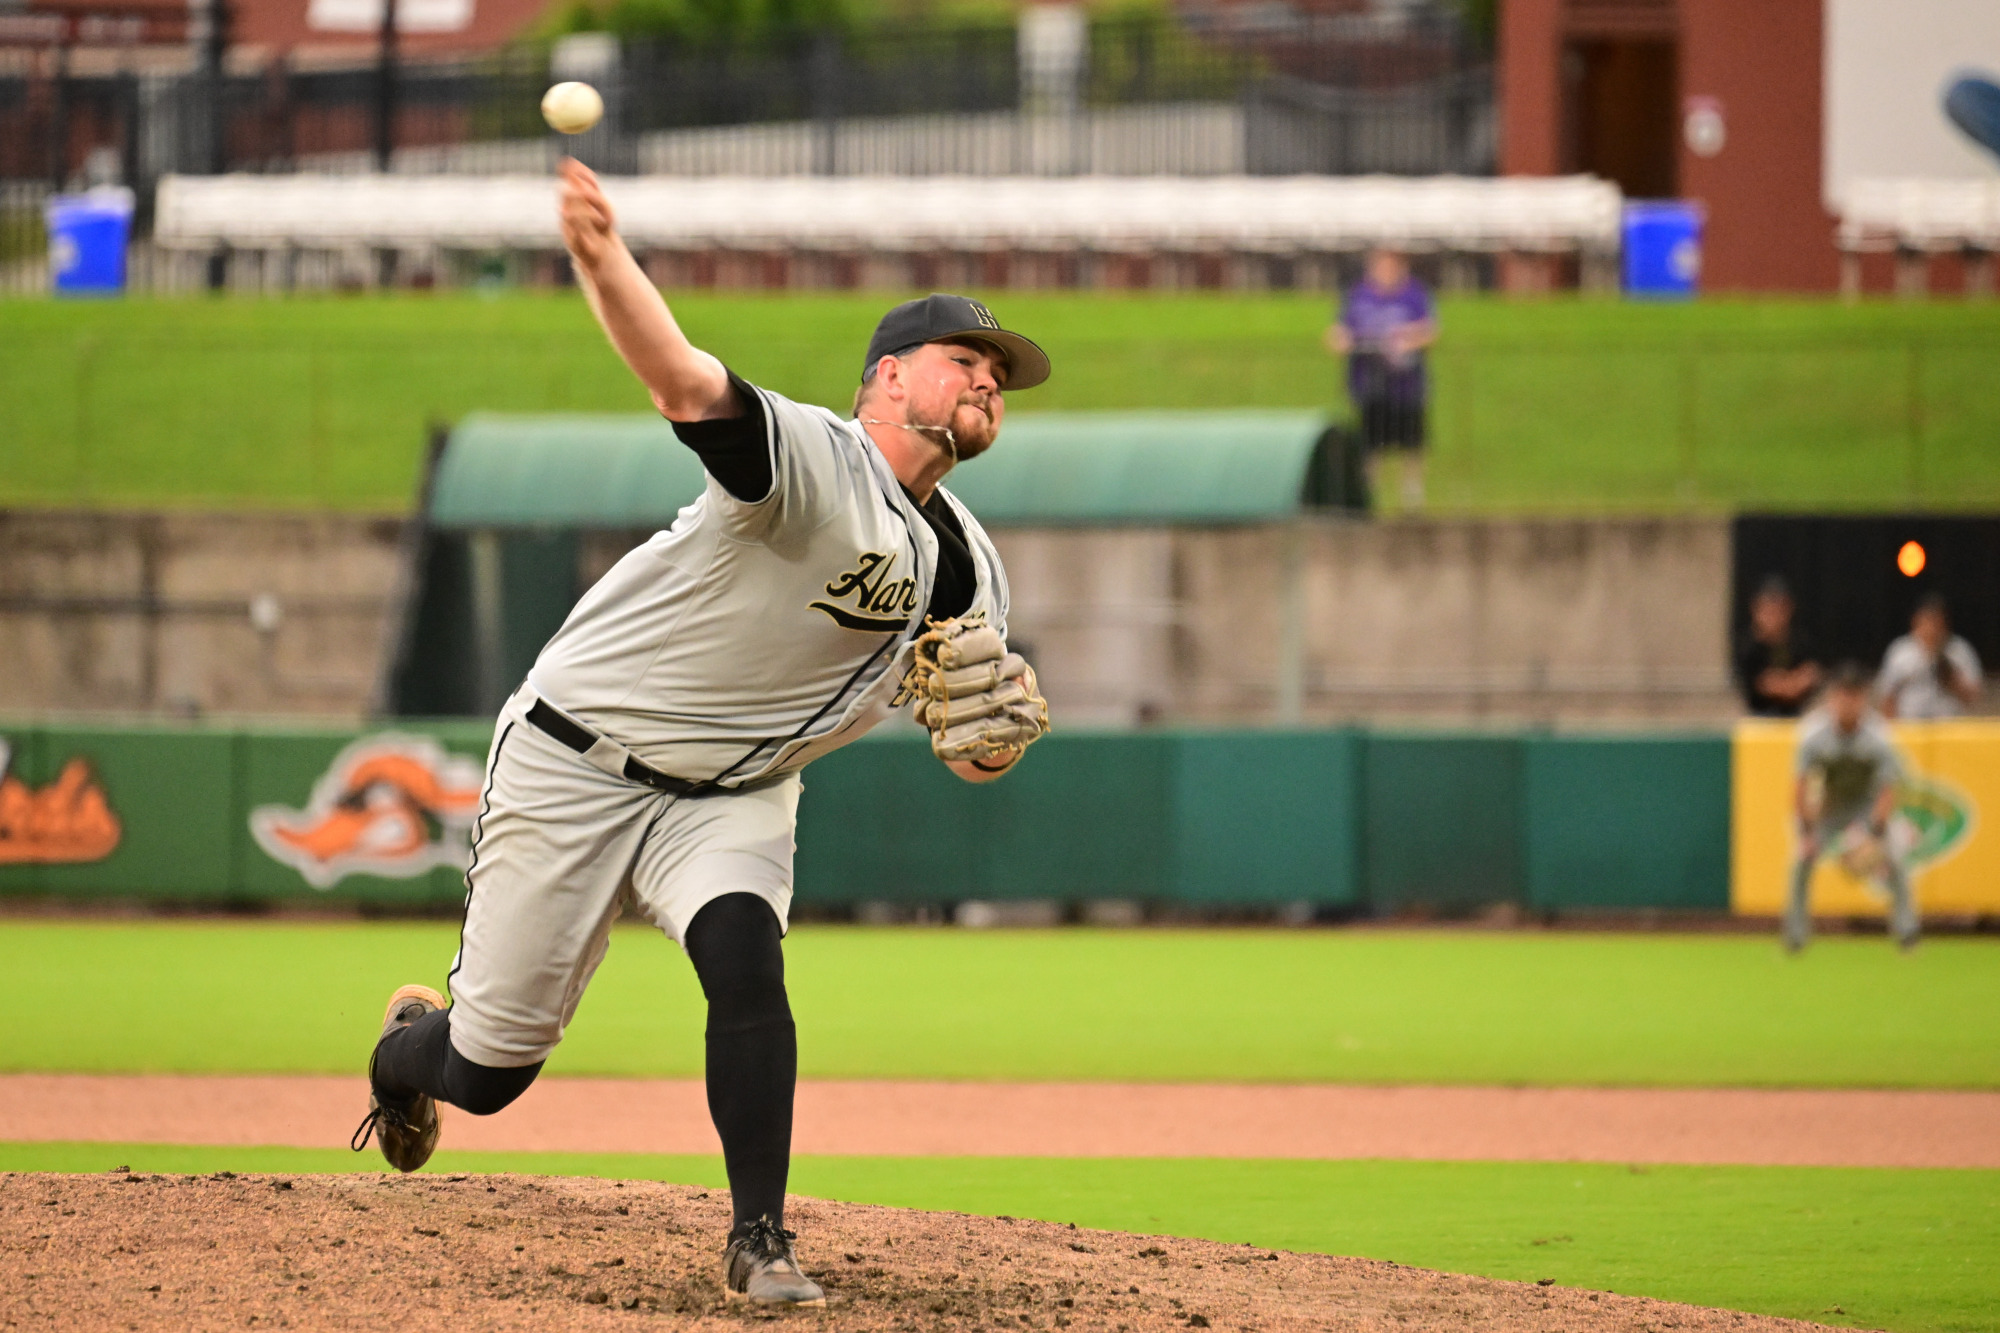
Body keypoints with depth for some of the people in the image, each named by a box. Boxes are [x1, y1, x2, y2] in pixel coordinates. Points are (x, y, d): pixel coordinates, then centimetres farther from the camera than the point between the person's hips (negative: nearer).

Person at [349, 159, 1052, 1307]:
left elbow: (969, 754, 10)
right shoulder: (811, 457, -23)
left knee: (746, 962, -28)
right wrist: (604, 260, -62)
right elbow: (686, 383, -42)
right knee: (487, 1071, 2)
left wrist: (994, 733, -16)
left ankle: (760, 1241, -18)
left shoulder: (969, 569, 2)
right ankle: (409, 1046, 39)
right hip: (576, 765, -5)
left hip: (734, 797, 5)